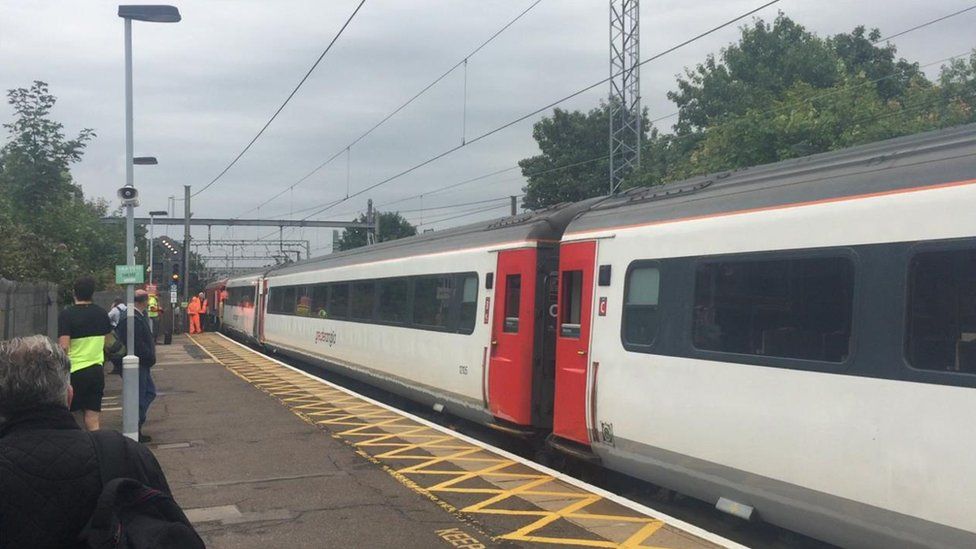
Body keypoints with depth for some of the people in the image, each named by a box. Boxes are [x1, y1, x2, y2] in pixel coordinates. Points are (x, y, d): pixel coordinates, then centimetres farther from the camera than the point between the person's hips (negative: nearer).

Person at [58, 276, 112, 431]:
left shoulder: (67, 315, -10)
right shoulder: (102, 313, 5)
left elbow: (64, 347, -18)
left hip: (75, 372, -4)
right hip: (97, 370, 4)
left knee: (77, 417, 14)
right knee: (93, 421, 2)